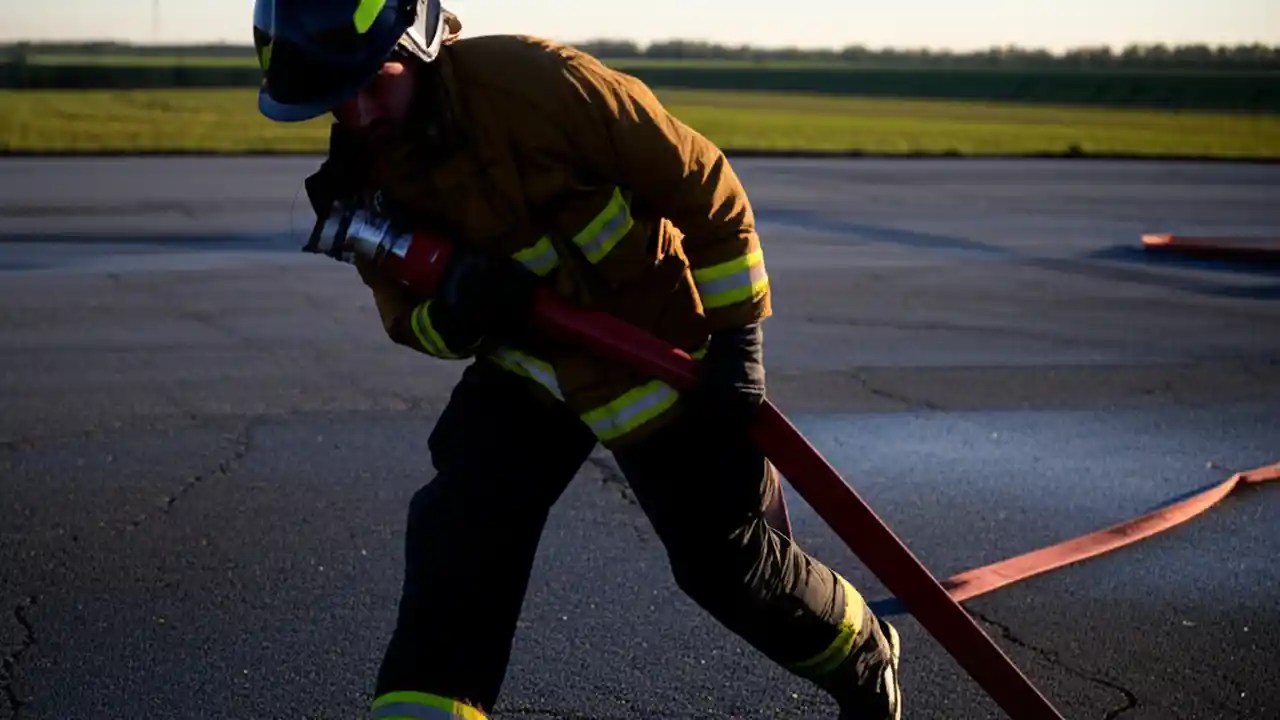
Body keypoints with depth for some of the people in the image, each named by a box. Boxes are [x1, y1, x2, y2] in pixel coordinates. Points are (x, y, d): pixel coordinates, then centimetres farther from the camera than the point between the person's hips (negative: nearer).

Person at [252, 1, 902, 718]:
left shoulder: (535, 80, -30)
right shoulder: (365, 178, -11)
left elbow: (704, 185, -22)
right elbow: (408, 318, 2)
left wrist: (737, 337, -19)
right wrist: (453, 316, -24)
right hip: (530, 364, 5)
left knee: (729, 561, 9)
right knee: (454, 538, -15)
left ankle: (866, 662, 38)